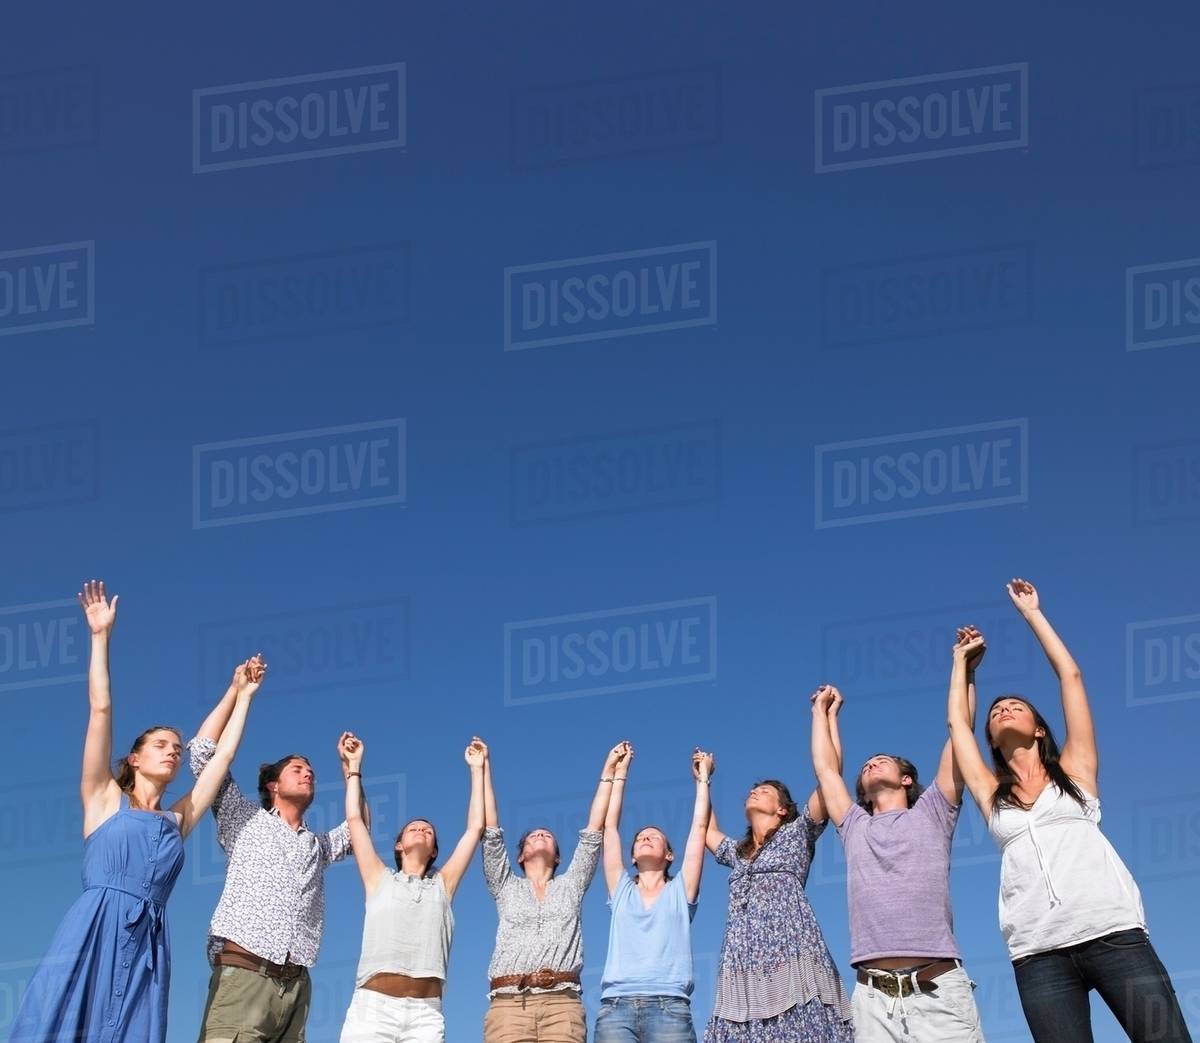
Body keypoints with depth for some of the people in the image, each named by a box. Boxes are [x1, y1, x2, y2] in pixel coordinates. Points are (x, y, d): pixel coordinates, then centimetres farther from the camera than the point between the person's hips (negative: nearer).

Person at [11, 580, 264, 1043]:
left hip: (147, 940, 4)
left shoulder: (177, 821, 26)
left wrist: (241, 695, 39)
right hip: (92, 933, -4)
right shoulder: (104, 800, 17)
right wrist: (101, 637, 14)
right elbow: (100, 709, 14)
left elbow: (223, 753, 32)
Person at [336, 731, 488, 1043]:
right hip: (373, 1006, -1)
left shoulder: (442, 885, 23)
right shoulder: (380, 880, 21)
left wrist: (477, 769, 28)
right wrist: (352, 766, 26)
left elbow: (475, 828, 23)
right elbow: (355, 819, 21)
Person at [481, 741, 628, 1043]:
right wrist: (483, 769, 17)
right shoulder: (506, 887, 24)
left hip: (561, 1003, 0)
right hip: (508, 1004, 0)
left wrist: (609, 770, 21)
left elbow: (593, 831, 22)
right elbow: (489, 831, 18)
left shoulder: (571, 886, 25)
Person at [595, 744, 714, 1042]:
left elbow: (699, 826, 20)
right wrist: (619, 774, 31)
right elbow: (610, 827, 25)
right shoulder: (622, 890, 24)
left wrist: (702, 779, 29)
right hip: (616, 1007, 1)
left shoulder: (680, 891, 21)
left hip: (669, 1008, -1)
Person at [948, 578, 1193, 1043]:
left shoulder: (1073, 773, 19)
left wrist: (1031, 613, 28)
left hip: (1113, 935, -2)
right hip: (1038, 956, 2)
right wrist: (962, 659, 42)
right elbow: (957, 722, 28)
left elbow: (1070, 676, 19)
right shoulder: (992, 795, 23)